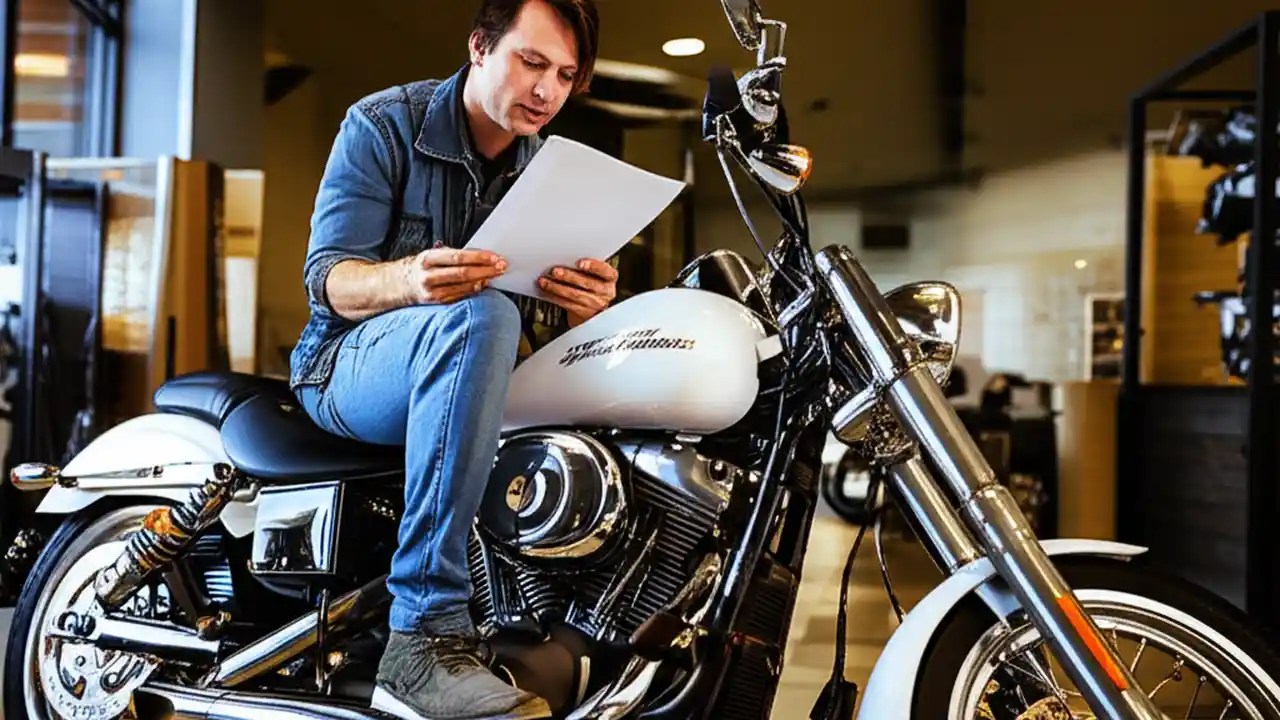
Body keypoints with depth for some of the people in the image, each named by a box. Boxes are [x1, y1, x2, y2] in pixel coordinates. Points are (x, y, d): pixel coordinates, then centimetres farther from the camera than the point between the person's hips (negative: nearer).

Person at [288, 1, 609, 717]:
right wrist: (410, 279, -35)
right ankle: (427, 635, -40)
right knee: (476, 314, -37)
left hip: (476, 366, 6)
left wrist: (580, 306, -24)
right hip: (354, 360, -5)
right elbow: (328, 278, -12)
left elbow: (551, 319, 3)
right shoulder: (383, 124, -4)